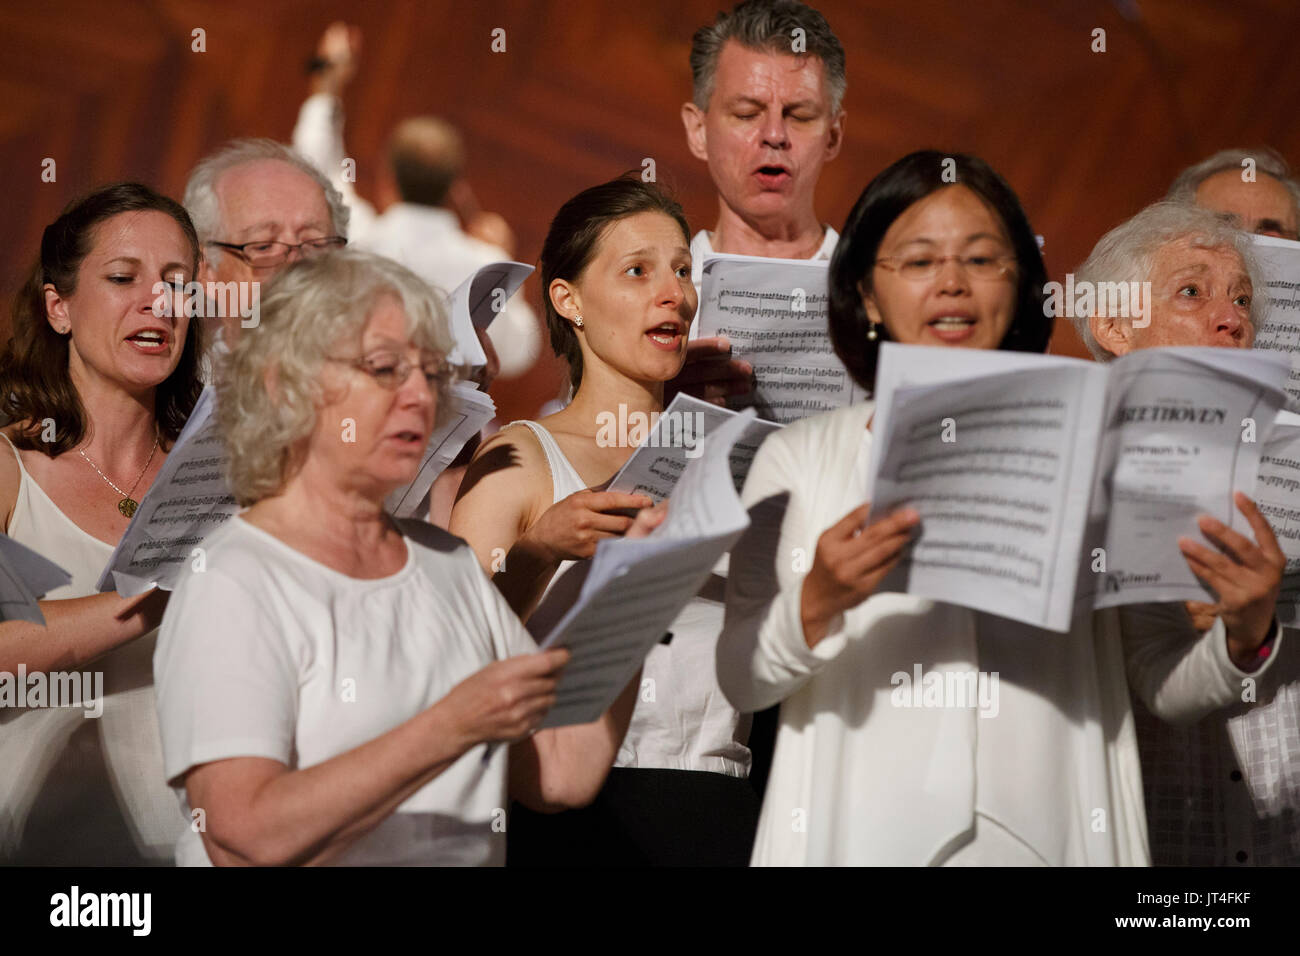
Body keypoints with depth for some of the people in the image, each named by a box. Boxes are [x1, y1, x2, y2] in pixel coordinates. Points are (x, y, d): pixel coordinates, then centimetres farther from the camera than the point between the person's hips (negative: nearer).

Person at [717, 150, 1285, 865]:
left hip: (1048, 834, 0)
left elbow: (1166, 684, 3)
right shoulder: (798, 457, 4)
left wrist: (1242, 638, -16)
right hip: (864, 838, 0)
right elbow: (738, 680, -2)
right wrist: (814, 607, -20)